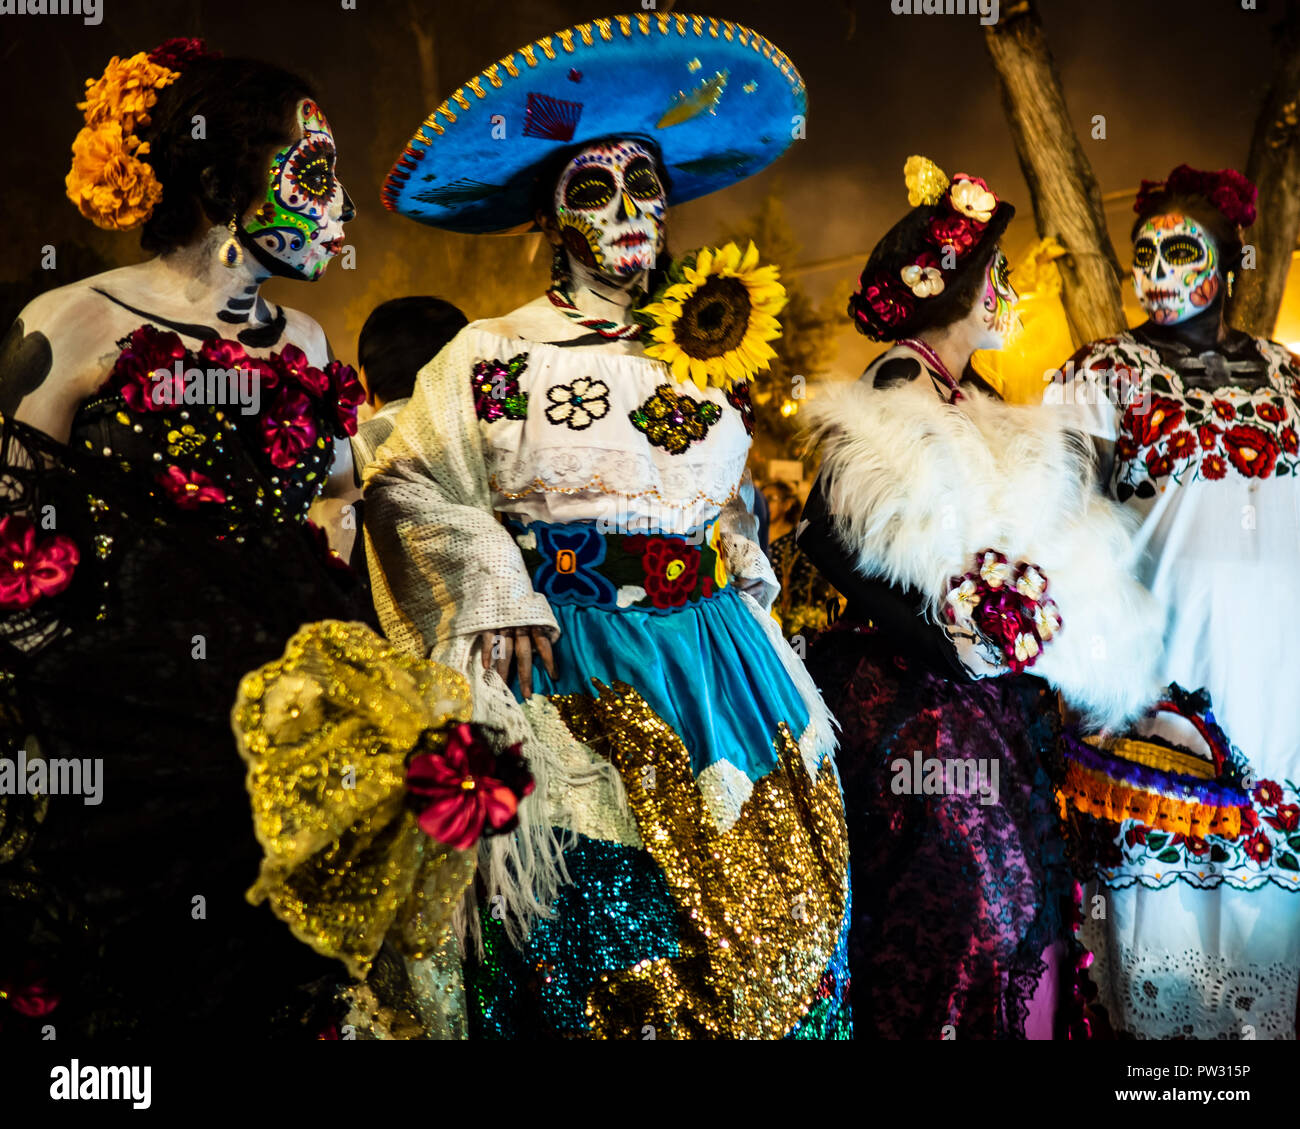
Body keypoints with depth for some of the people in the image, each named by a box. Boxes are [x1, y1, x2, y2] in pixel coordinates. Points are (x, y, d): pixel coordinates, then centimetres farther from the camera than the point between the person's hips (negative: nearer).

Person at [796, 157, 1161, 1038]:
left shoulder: (982, 406, 14)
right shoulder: (889, 406, -10)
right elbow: (828, 541, -17)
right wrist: (946, 639, -19)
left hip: (1001, 693, 8)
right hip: (915, 693, -8)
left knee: (1030, 890, 9)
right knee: (974, 891, -9)